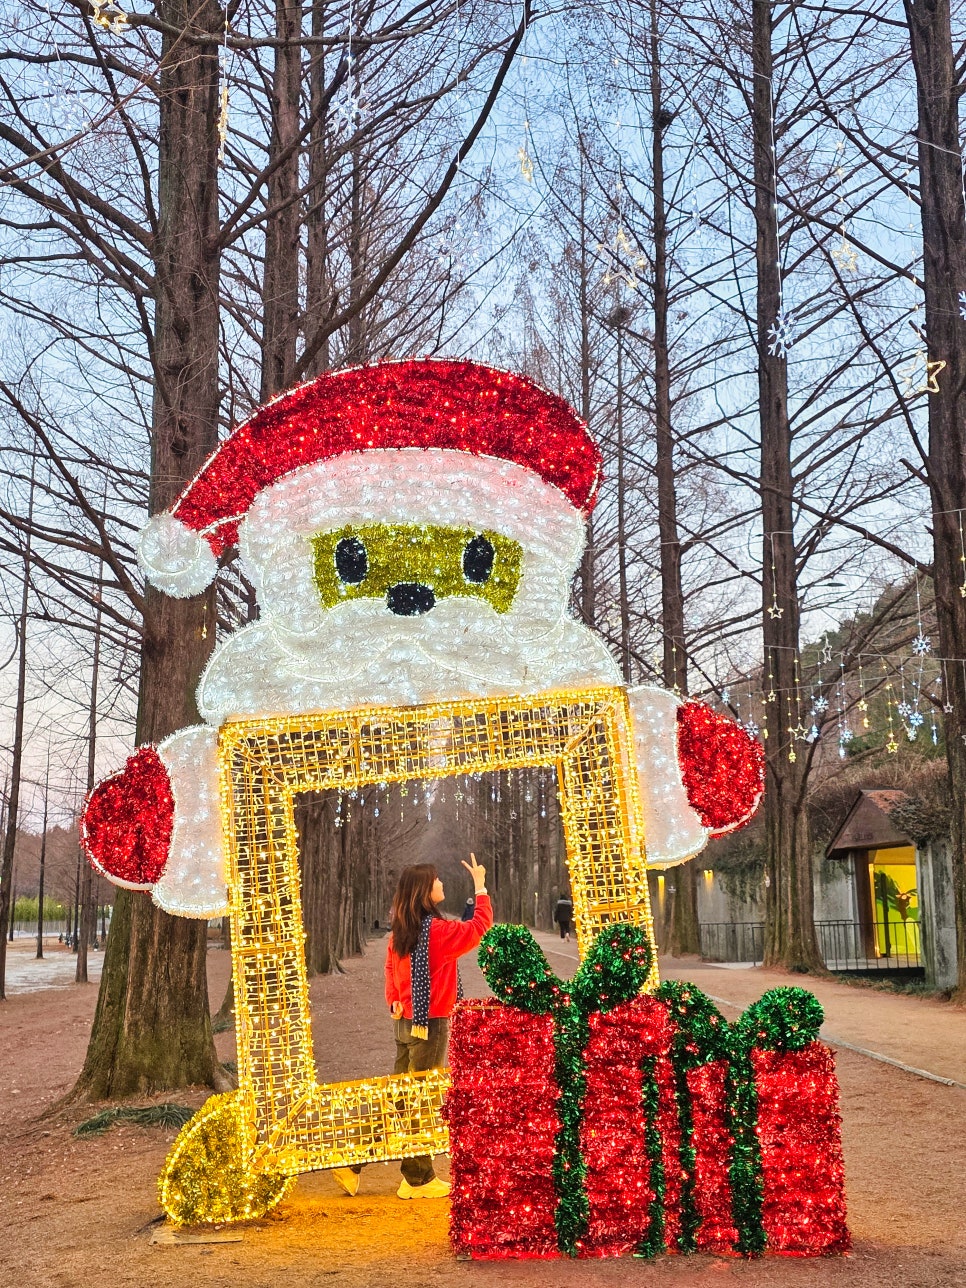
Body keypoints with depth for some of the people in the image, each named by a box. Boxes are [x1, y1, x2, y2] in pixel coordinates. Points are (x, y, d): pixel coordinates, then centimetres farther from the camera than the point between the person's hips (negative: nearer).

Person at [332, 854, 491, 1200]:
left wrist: (393, 1001, 8)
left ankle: (352, 1164, 16)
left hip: (405, 1022, 8)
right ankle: (417, 1179, 11)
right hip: (430, 1025, -8)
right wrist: (480, 886, -5)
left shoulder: (400, 931, 7)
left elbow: (391, 967, 11)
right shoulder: (437, 930, -17)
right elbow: (480, 926, -12)